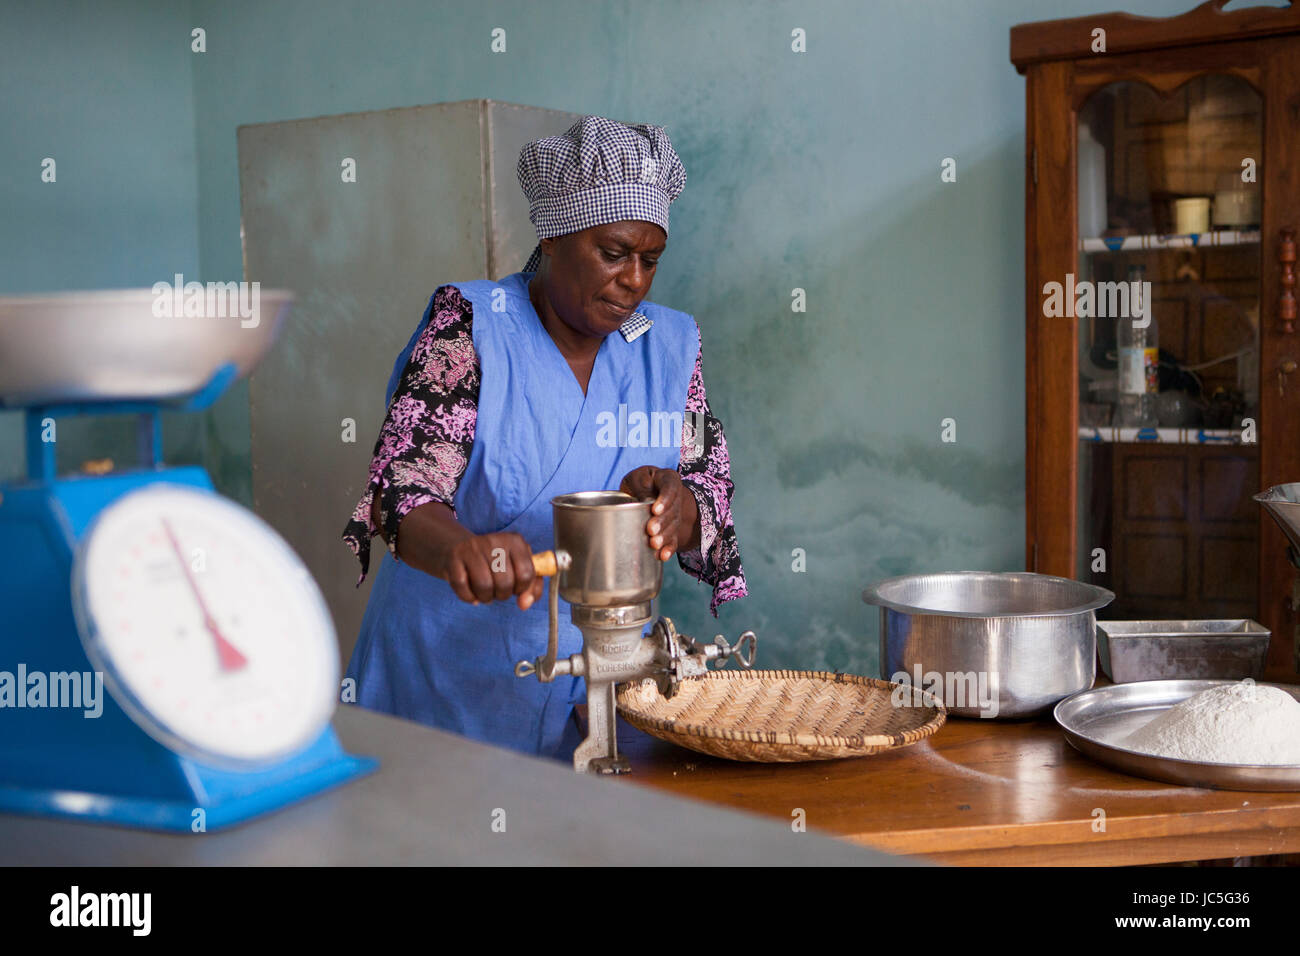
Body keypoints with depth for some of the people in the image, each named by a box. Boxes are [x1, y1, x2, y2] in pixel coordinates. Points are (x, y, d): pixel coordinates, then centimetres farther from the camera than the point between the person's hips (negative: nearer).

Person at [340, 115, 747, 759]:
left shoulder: (669, 347, 4)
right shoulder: (470, 325, -8)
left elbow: (712, 503, 0)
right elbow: (403, 489, -19)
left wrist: (675, 506, -25)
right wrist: (459, 549, -41)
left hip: (602, 677, 3)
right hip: (453, 671, -3)